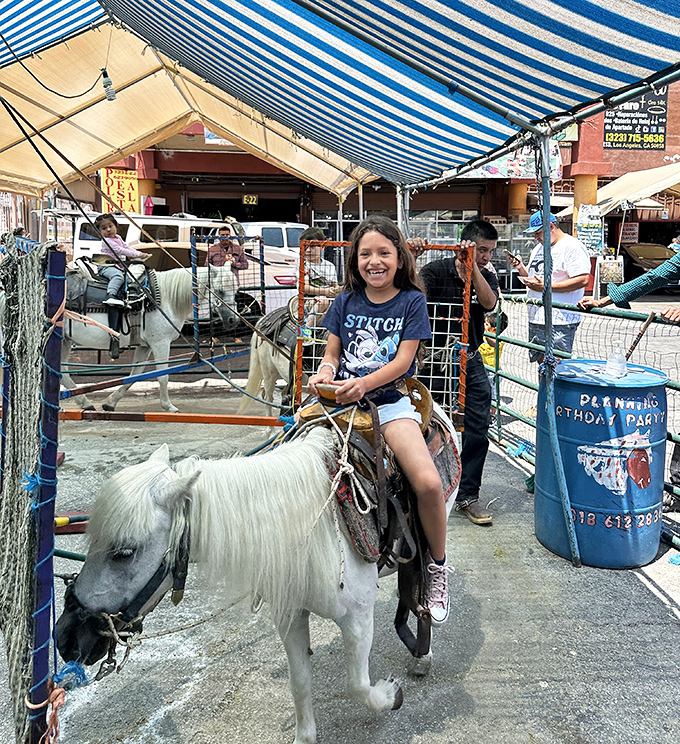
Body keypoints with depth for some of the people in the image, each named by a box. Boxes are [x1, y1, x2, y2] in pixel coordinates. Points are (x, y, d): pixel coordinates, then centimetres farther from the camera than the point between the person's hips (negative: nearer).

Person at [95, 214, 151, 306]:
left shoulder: (118, 238, 17)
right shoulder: (106, 241, -12)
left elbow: (127, 247, 23)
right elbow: (120, 251, -19)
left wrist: (141, 253, 9)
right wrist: (138, 255, -20)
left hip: (119, 266, 10)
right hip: (107, 267, -10)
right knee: (118, 275, -37)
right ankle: (110, 295, -53)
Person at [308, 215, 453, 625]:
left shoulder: (412, 300, 3)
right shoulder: (345, 302, 12)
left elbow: (402, 361, -6)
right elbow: (332, 353, 15)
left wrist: (363, 384, -22)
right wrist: (325, 371, -9)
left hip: (390, 400, -3)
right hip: (342, 397, 4)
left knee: (429, 483, -23)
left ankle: (437, 566, 2)